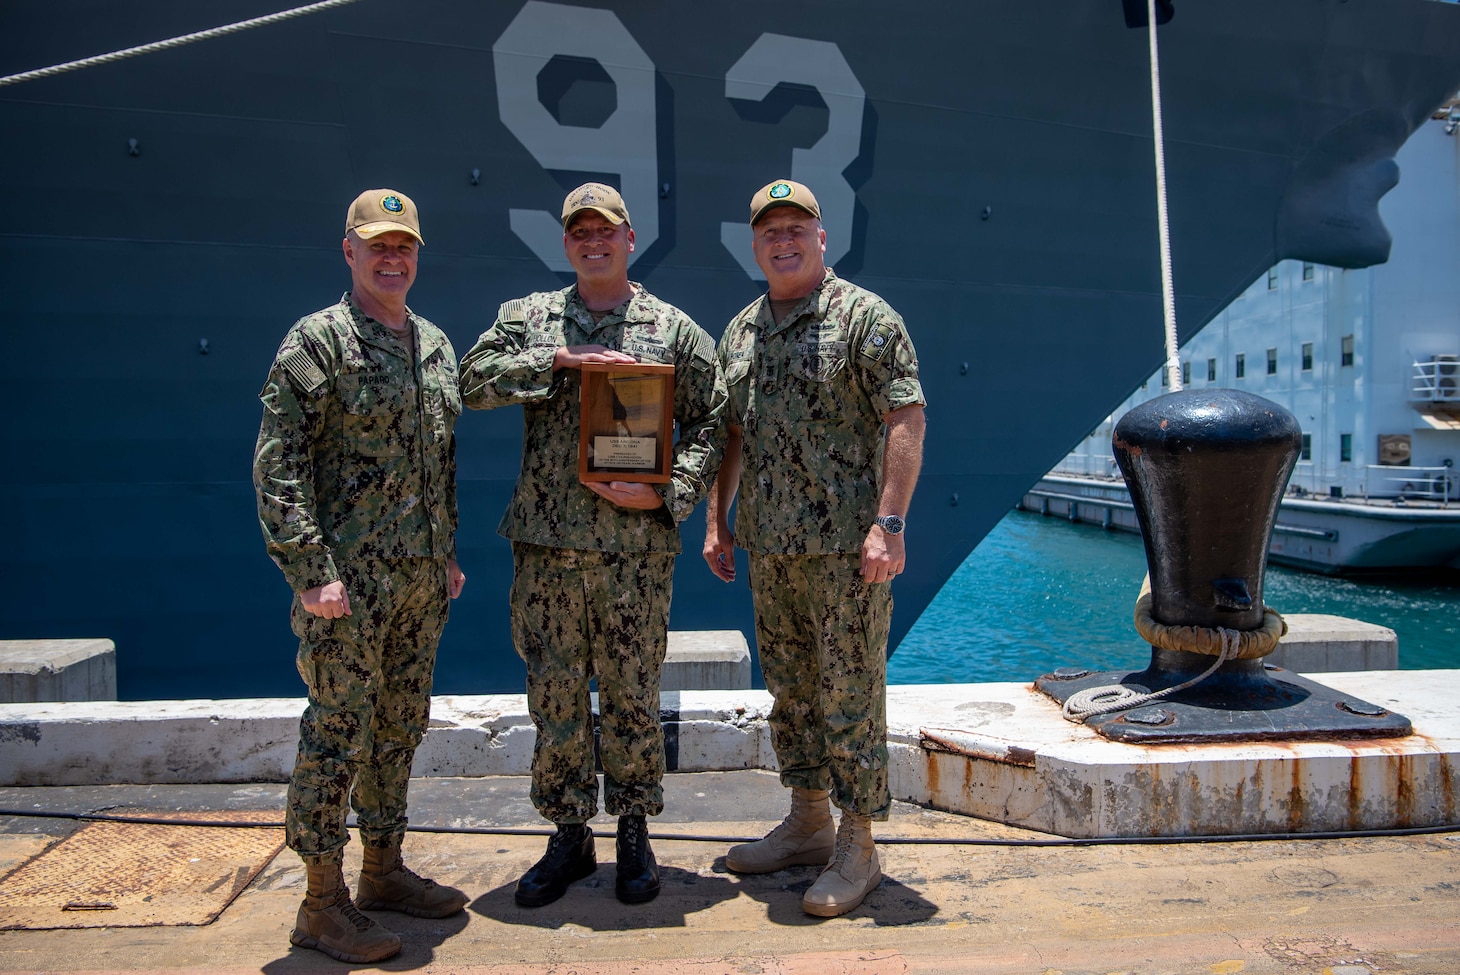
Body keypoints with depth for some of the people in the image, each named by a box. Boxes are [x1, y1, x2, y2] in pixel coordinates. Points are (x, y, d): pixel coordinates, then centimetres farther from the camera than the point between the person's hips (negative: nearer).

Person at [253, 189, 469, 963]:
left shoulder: (434, 345, 14)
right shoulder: (318, 340, -7)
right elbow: (277, 463, -12)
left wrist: (448, 553, 17)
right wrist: (309, 570, -18)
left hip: (421, 580, 7)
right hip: (350, 582, -7)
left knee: (400, 726, 15)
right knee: (337, 732, 0)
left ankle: (384, 871, 30)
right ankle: (322, 903, 13)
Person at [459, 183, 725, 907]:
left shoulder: (673, 329, 6)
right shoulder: (528, 318, 11)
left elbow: (710, 423, 3)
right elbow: (474, 381, -3)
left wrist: (666, 491, -11)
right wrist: (559, 359, -12)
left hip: (636, 547, -1)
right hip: (546, 546, 2)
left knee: (633, 696, 7)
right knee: (554, 696, 9)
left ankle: (634, 831, 25)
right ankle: (570, 833, 25)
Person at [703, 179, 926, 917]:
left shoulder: (865, 318, -6)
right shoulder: (739, 331, 14)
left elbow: (906, 422, -12)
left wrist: (888, 523, -20)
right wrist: (717, 520, 14)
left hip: (845, 544, -7)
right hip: (768, 545, 7)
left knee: (850, 693, -1)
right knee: (790, 688, 15)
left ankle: (856, 848, 12)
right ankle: (807, 823, 31)